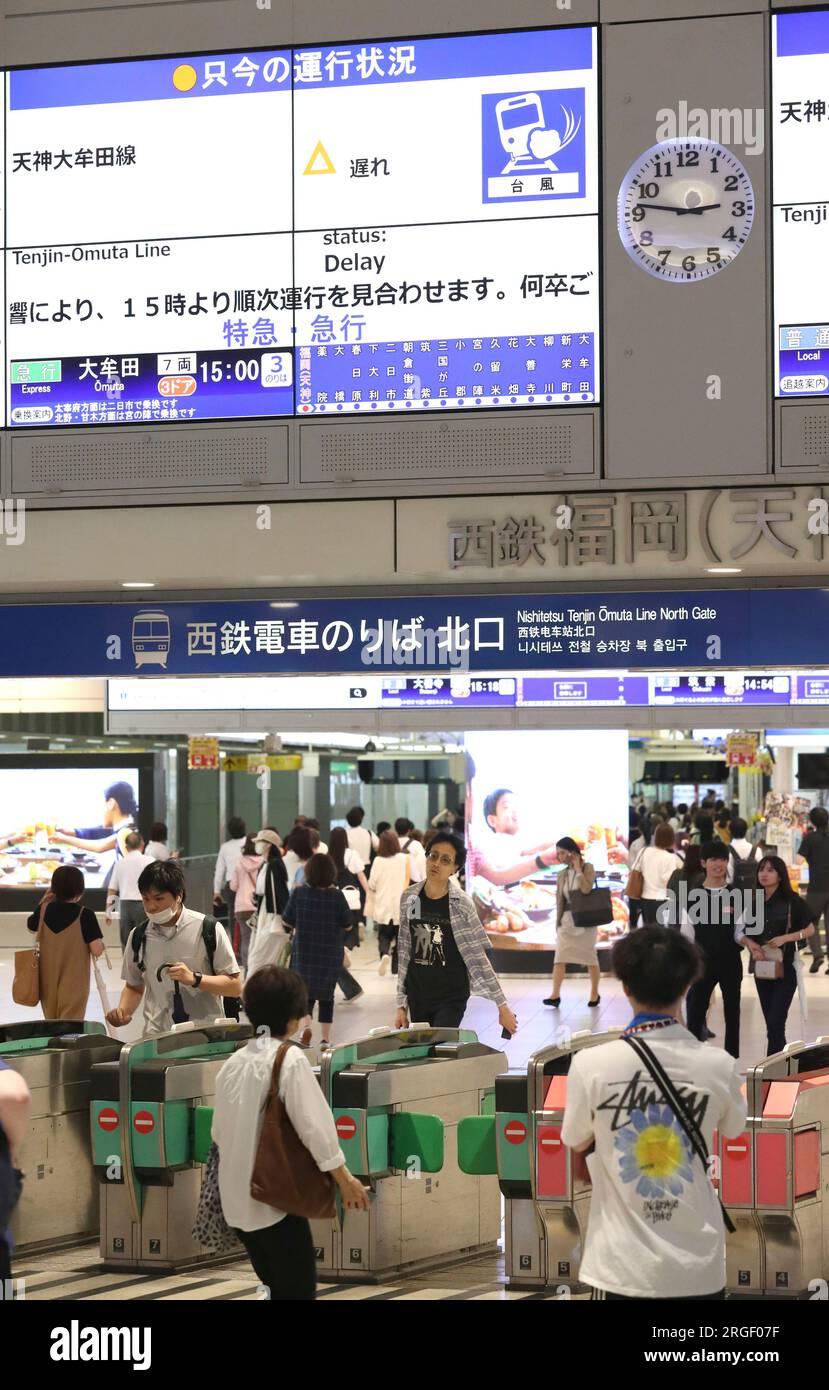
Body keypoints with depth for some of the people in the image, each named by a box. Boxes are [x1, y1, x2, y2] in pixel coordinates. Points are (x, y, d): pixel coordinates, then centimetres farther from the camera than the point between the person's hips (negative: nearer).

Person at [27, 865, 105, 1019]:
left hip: (48, 983, 4)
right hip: (74, 983, -4)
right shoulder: (85, 914, -16)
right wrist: (101, 943, 3)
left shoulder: (45, 910, -4)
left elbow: (31, 927, 18)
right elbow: (97, 950, -18)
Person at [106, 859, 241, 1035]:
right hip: (156, 1039, 2)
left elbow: (235, 987, 0)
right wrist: (122, 1012, 3)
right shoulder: (139, 936, 9)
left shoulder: (208, 929, -1)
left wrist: (194, 979, -13)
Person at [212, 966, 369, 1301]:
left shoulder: (233, 1063, 6)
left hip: (237, 1199, 7)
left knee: (274, 1286, 18)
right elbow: (313, 1124, -15)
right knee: (298, 1290, -2)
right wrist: (344, 1178, -6)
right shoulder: (290, 1059, -14)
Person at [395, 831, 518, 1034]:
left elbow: (479, 959, -5)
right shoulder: (410, 898, 2)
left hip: (451, 997, -4)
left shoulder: (461, 905, -8)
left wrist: (503, 1006, -7)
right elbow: (404, 954, 9)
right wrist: (401, 1005, 8)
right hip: (417, 996, 4)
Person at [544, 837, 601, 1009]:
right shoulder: (562, 875, 8)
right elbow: (560, 901, 12)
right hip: (567, 919, 4)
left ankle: (594, 994, 17)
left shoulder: (587, 868, -5)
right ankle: (555, 994, -13)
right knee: (560, 956, -8)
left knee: (589, 956, 5)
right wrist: (558, 922, 11)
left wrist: (577, 867, -16)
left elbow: (586, 889, -24)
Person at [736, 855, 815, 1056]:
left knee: (776, 1022, -11)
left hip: (786, 966, -5)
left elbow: (810, 929, -2)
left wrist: (785, 938, -16)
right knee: (771, 1022, 10)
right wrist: (751, 943, -10)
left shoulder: (792, 901, -7)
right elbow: (741, 934, 11)